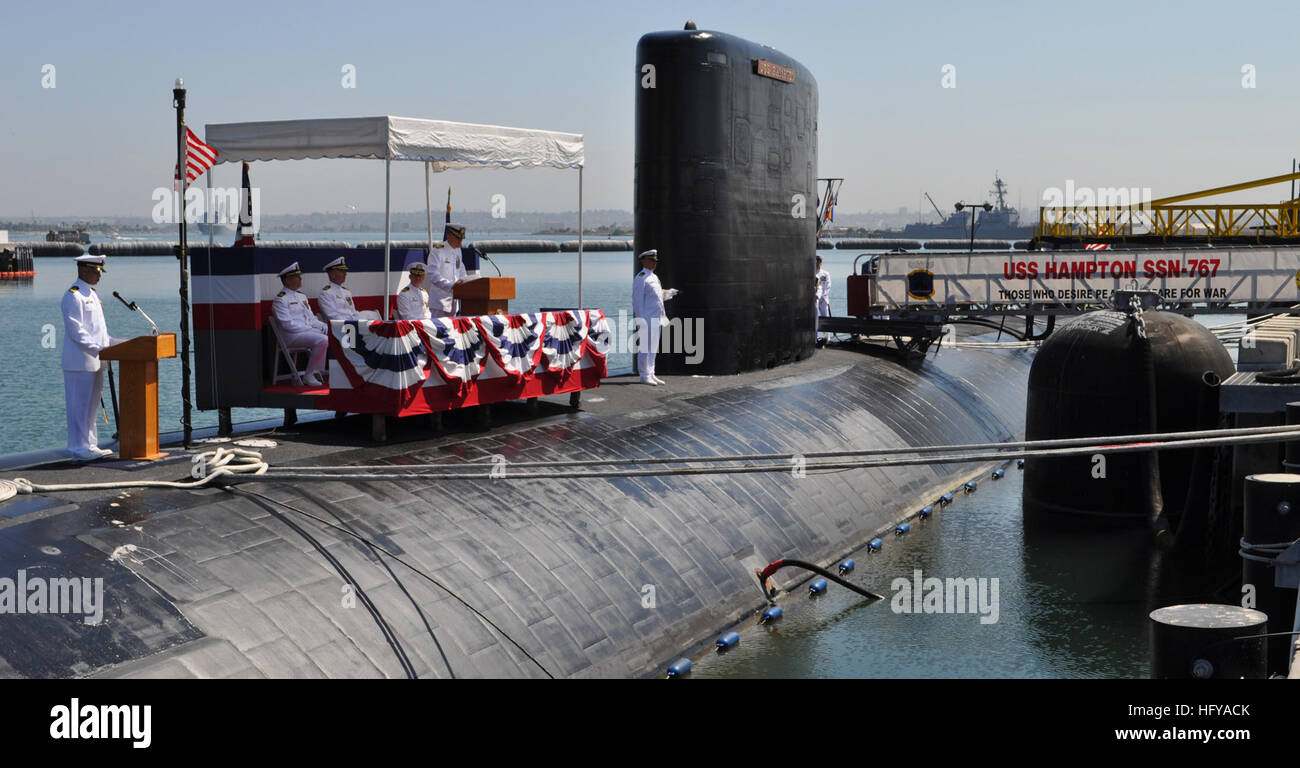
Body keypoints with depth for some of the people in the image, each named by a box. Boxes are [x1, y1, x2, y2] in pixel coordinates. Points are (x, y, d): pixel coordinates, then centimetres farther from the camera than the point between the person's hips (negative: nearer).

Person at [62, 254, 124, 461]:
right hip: (80, 362, -10)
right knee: (80, 405, -5)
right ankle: (79, 447, 0)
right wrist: (98, 349, -24)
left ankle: (90, 445, 20)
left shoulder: (93, 295, 18)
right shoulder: (73, 296, -12)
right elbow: (76, 331, -18)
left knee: (92, 405, 13)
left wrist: (116, 343, 13)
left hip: (95, 362, 10)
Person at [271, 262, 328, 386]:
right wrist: (310, 329, -17)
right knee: (322, 340, -30)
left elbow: (311, 317, 21)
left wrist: (323, 326, 2)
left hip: (308, 330, 9)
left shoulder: (302, 296, 19)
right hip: (291, 335, -9)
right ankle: (309, 375, -19)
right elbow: (287, 324, -16)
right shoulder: (280, 299, -9)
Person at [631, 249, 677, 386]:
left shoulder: (654, 277, 18)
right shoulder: (641, 278, -10)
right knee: (645, 348, -6)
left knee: (653, 348, 13)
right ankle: (644, 376, -3)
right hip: (647, 319, -9)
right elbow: (638, 299, -15)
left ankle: (651, 374, 20)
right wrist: (641, 320, -19)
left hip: (656, 319, 9)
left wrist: (668, 293, 10)